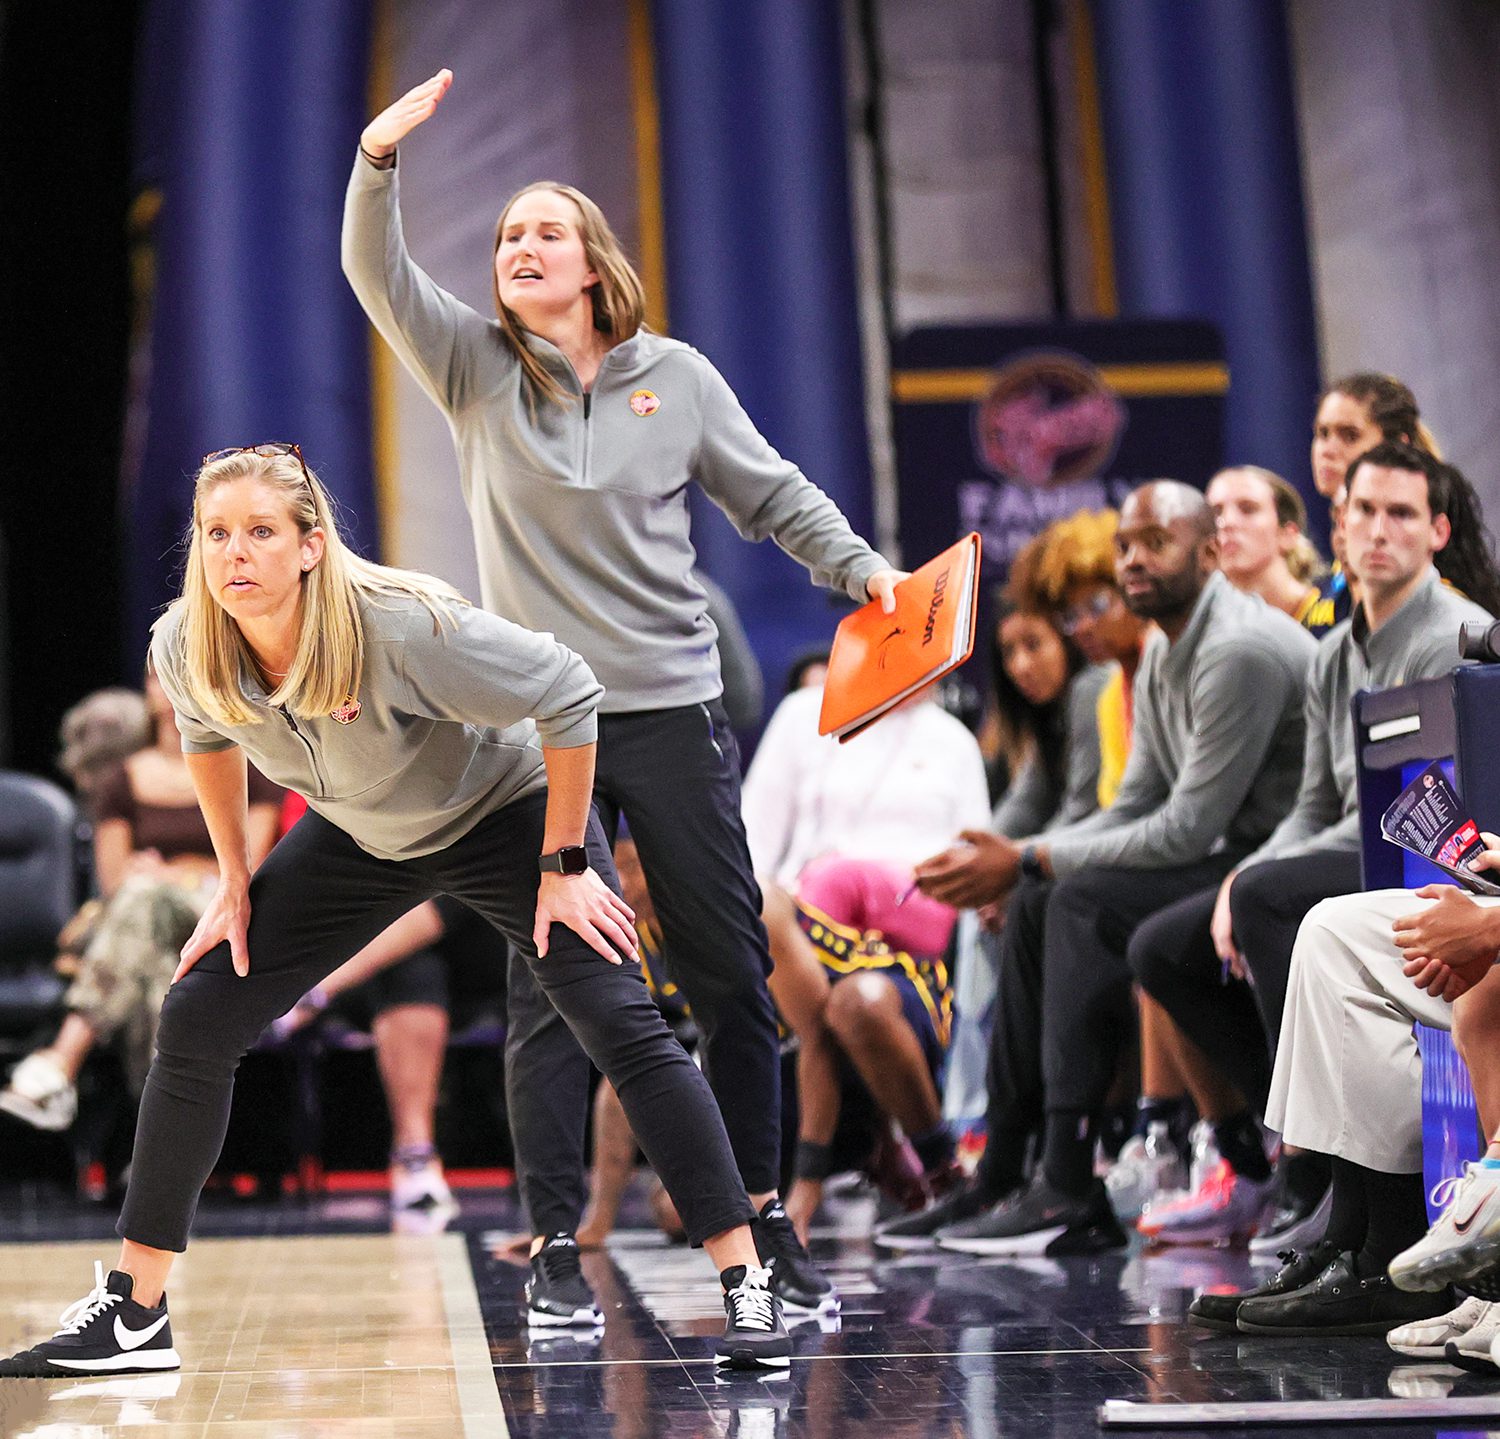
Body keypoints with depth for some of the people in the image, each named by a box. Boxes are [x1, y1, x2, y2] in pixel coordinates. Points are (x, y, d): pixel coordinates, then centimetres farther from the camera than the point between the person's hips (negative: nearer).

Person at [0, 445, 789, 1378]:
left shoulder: (403, 628, -37)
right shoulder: (185, 650, -21)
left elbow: (568, 695, -26)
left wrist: (565, 866, -21)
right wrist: (236, 886, 6)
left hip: (506, 813, -5)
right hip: (360, 839, 5)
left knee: (624, 1027, -18)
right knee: (197, 1020, -3)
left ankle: (748, 1287, -11)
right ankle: (135, 1311, 7)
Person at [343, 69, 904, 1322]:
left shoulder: (676, 376, 5)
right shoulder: (477, 368, 3)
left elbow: (773, 493, 11)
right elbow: (378, 277, -11)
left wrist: (861, 568, -3)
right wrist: (380, 160, -27)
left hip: (672, 707, 1)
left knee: (731, 971, 5)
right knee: (549, 987, 0)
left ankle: (763, 1218, 17)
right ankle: (555, 1240, 7)